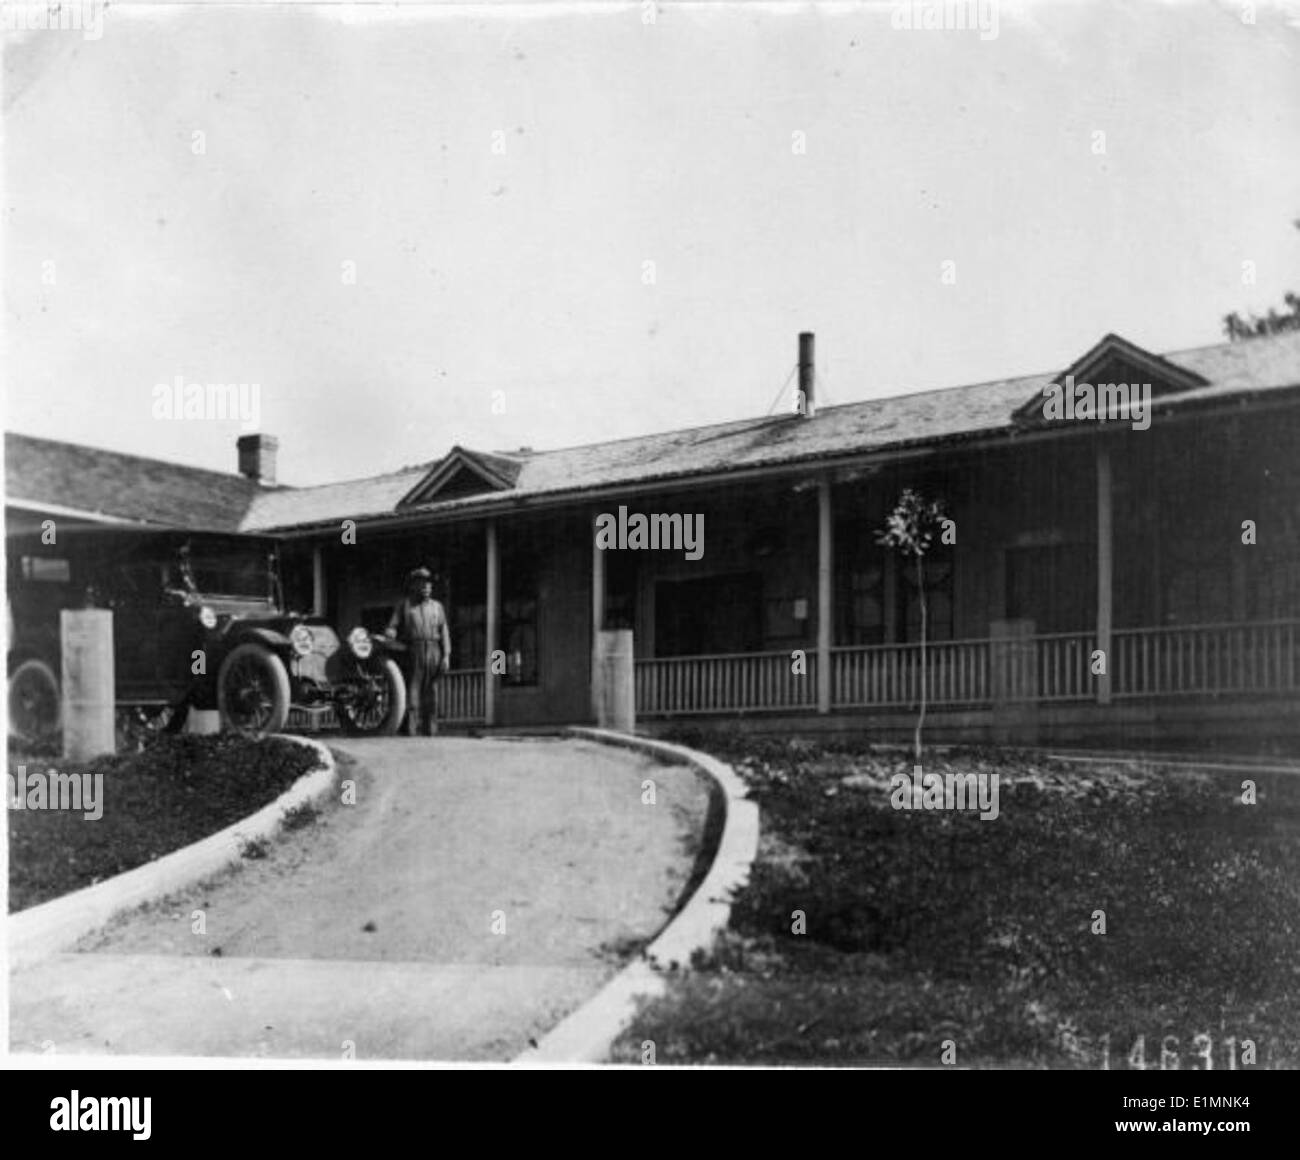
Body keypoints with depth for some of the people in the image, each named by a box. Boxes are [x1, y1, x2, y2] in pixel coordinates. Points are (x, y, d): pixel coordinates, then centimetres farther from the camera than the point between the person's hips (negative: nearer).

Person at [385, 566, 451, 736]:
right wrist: (388, 637, -18)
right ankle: (409, 733, -12)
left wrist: (446, 656, 1)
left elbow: (444, 633, 12)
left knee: (430, 695, 1)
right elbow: (392, 627, 4)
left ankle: (429, 732, 3)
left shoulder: (437, 607, 18)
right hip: (411, 651, -2)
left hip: (433, 652, 2)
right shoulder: (404, 606, 12)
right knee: (411, 692, -9)